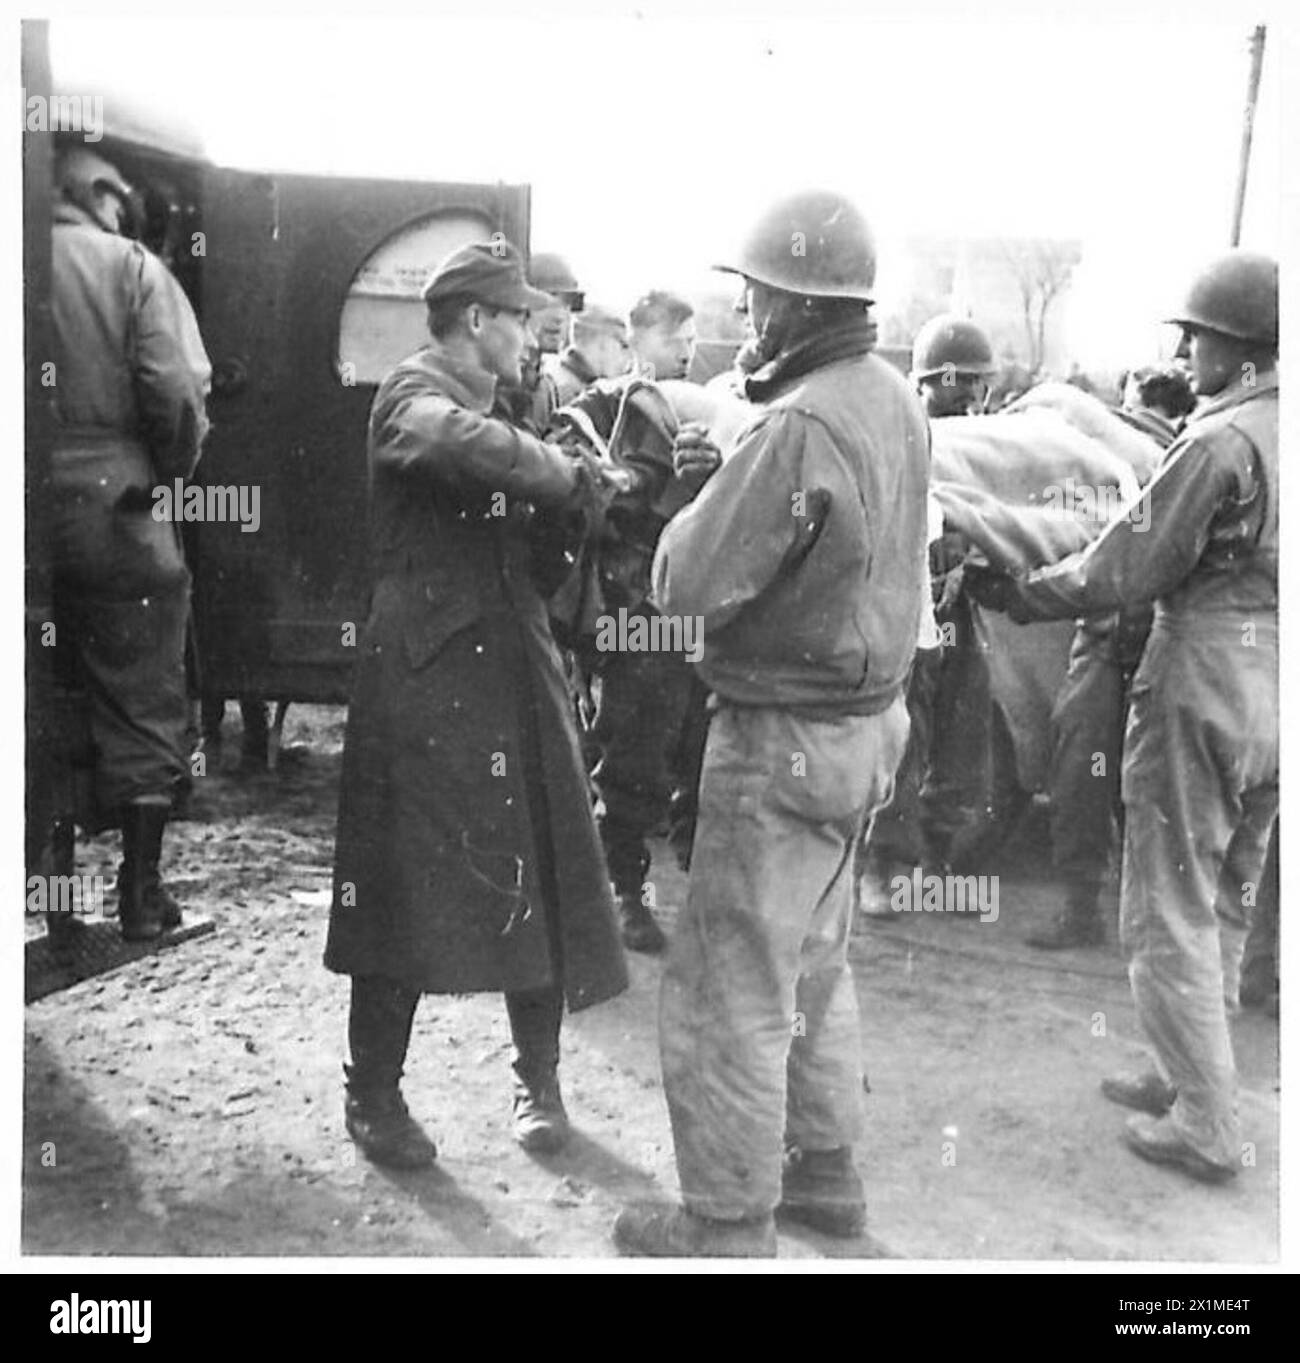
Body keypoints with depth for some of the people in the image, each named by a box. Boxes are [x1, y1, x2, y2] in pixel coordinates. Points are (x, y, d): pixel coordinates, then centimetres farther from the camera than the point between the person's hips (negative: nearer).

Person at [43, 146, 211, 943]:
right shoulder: (132, 266, -2)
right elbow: (177, 392, -15)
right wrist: (171, 472, 0)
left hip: (32, 508, 3)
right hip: (116, 509, -3)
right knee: (141, 706, 7)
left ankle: (56, 885, 19)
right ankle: (141, 893, 12)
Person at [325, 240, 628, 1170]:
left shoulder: (498, 414, 20)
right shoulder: (413, 393, -5)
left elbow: (541, 569, 17)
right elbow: (464, 445, -32)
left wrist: (574, 505, -1)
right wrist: (572, 476, -18)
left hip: (516, 673, 7)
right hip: (427, 673, -7)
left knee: (537, 879, 6)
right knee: (408, 880, -2)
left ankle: (540, 1081, 20)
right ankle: (374, 1094, 14)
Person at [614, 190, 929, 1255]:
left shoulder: (800, 427, -24)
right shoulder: (896, 401, 5)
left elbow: (689, 584, -22)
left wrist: (697, 507, -3)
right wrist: (731, 481, 1)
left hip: (787, 737, -9)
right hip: (868, 718, 9)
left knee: (732, 988, 4)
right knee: (815, 960, 23)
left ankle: (728, 1225, 18)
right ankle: (826, 1168, 38)